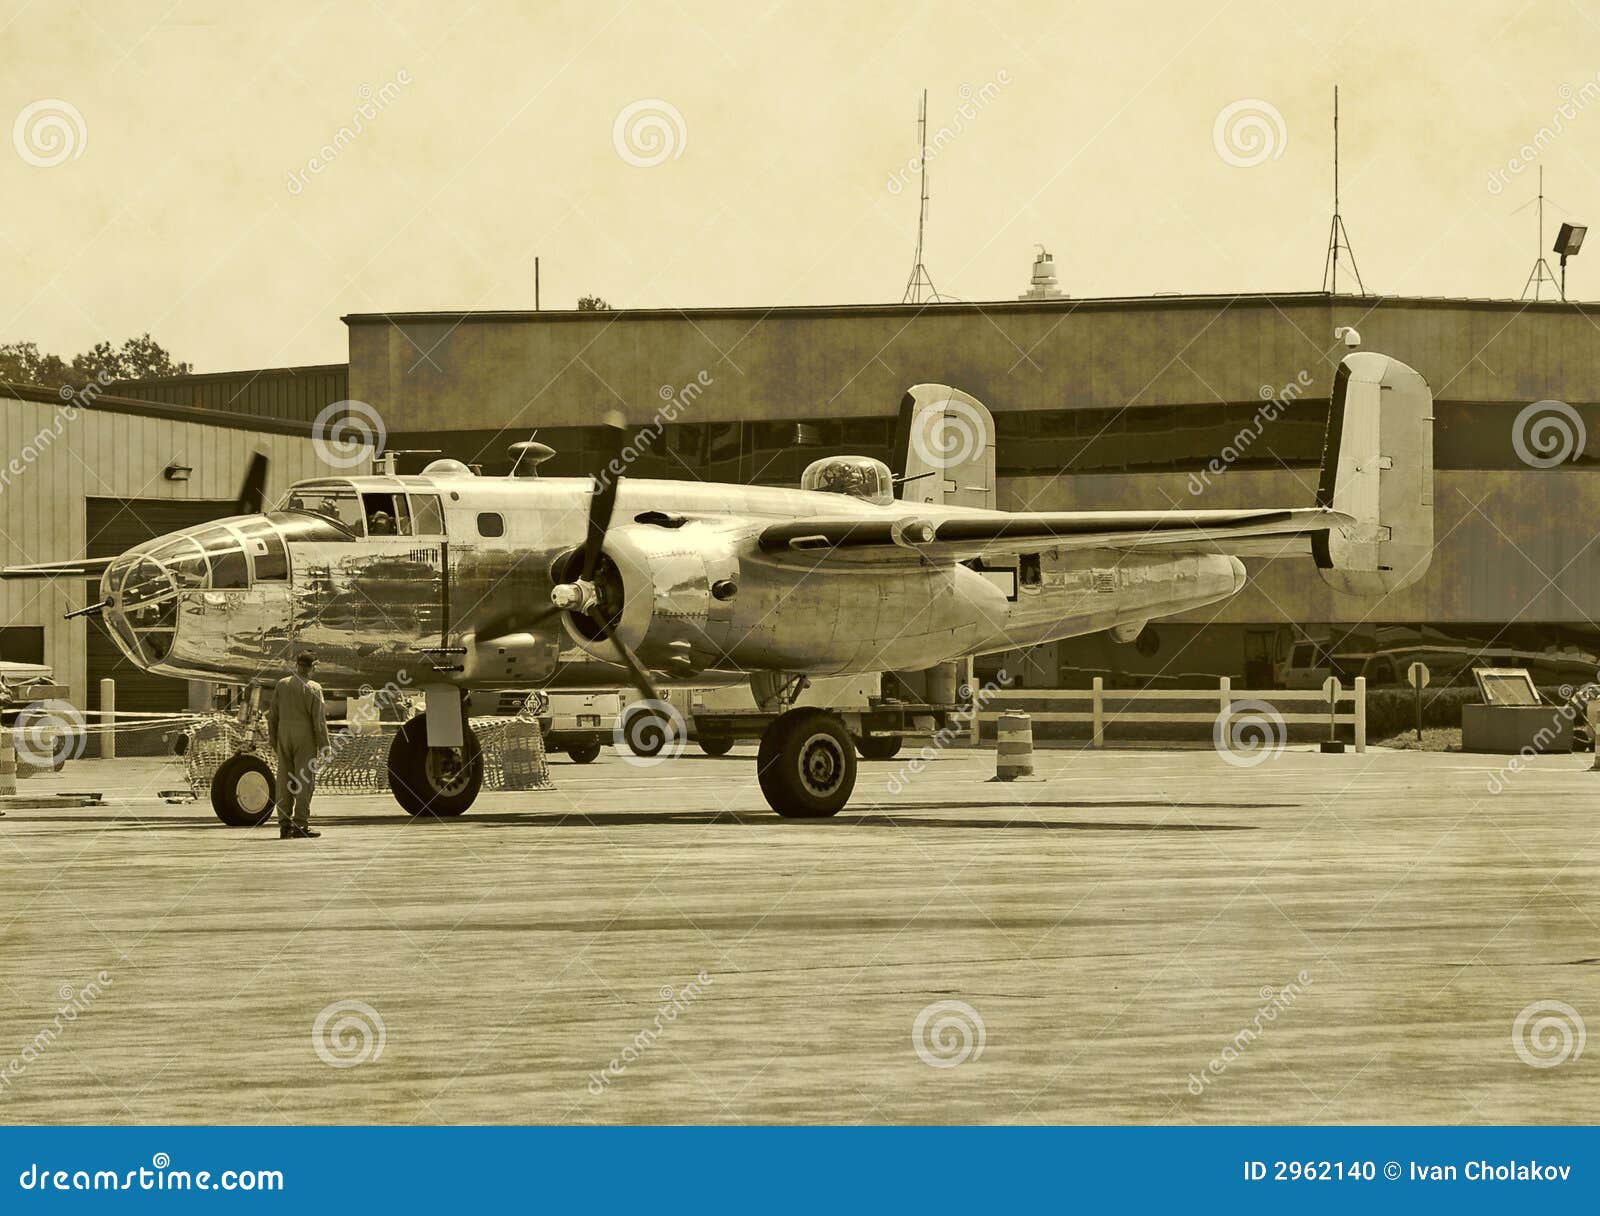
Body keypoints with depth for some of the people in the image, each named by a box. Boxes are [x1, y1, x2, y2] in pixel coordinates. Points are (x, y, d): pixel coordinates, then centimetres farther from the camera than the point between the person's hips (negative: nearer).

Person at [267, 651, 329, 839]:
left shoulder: (282, 685, 3)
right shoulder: (313, 688, -10)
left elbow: (273, 715, 7)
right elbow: (319, 719, -10)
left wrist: (273, 739, 15)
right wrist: (324, 745, -4)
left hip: (284, 737, 4)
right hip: (305, 739, -4)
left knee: (284, 781, 7)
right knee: (305, 780, -1)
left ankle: (284, 825, 8)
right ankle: (301, 825, -5)